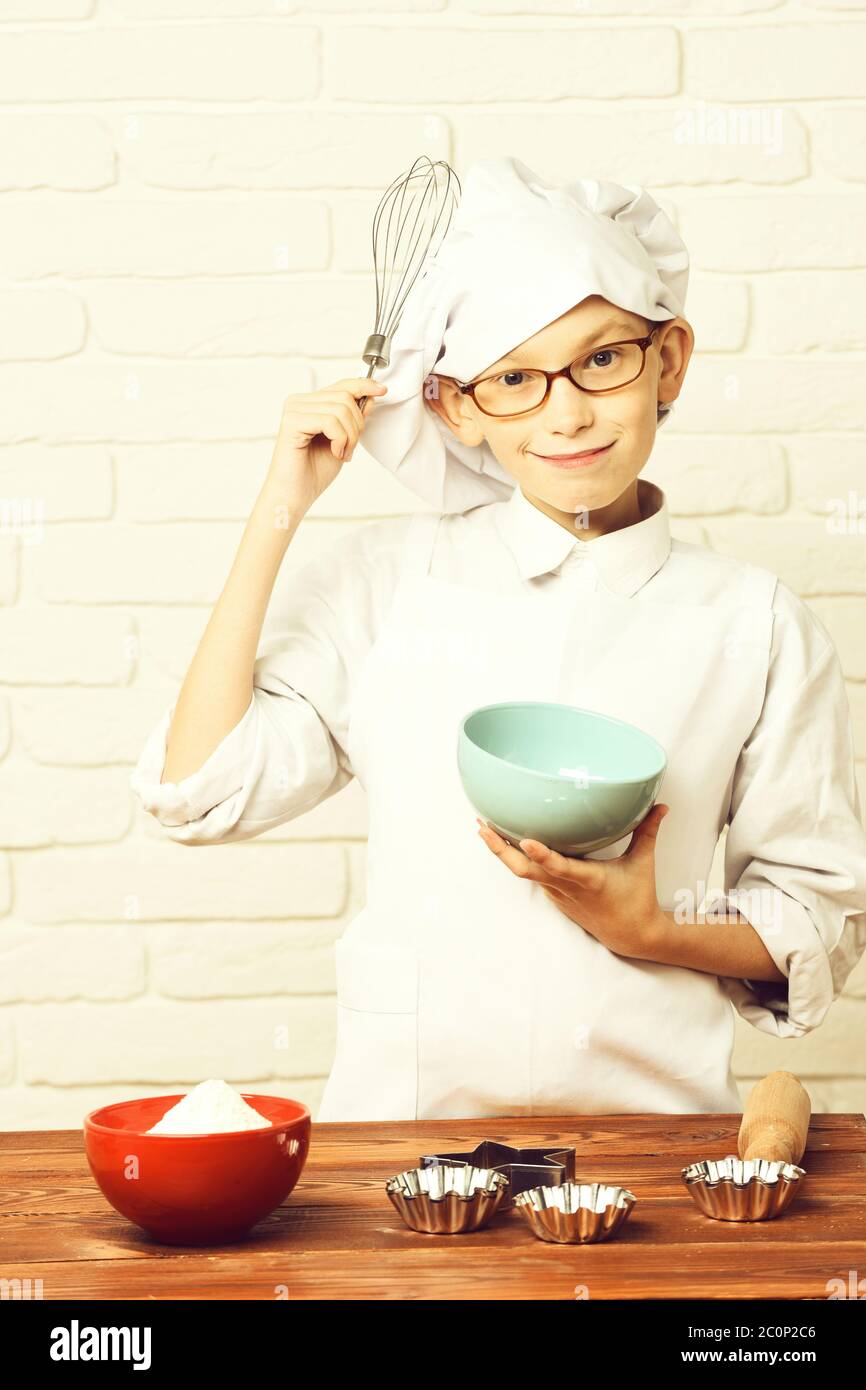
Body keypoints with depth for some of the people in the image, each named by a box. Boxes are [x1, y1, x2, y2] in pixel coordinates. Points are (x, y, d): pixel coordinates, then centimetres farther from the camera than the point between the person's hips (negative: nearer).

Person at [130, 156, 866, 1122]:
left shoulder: (756, 625, 4)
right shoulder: (385, 578, 6)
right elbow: (198, 793, -2)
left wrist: (655, 930, -9)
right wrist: (279, 512, -2)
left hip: (648, 1114, 0)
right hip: (402, 1107, 0)